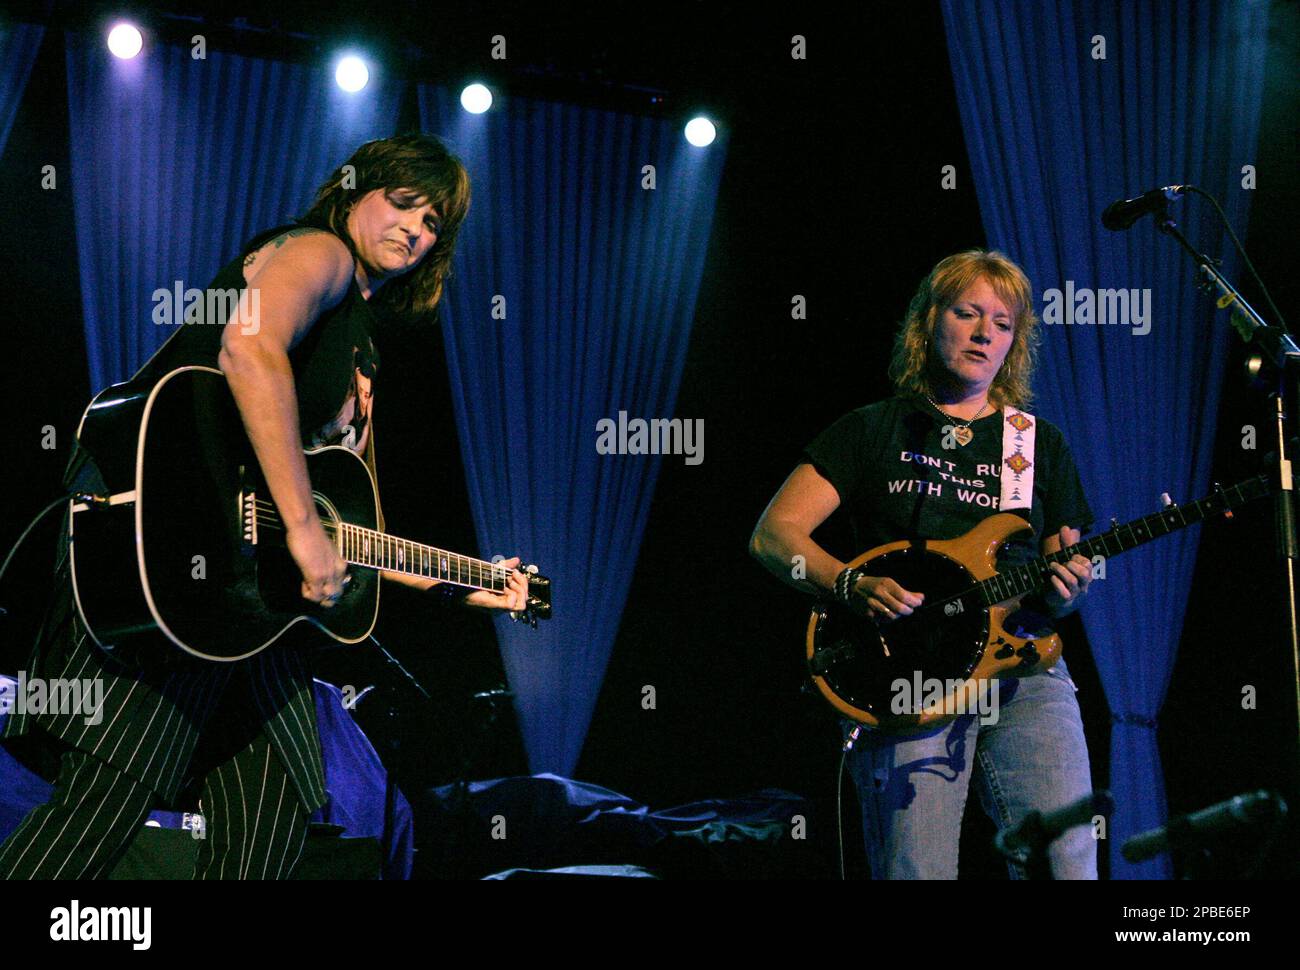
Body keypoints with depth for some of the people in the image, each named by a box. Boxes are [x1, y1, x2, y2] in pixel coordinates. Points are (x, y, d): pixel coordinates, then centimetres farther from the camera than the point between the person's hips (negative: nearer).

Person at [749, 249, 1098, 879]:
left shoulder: (1041, 444, 19)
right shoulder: (873, 430, 11)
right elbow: (772, 535, 4)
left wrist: (1066, 586, -4)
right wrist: (853, 585, -13)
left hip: (1022, 674, 2)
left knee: (1068, 863, -14)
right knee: (915, 873, -11)